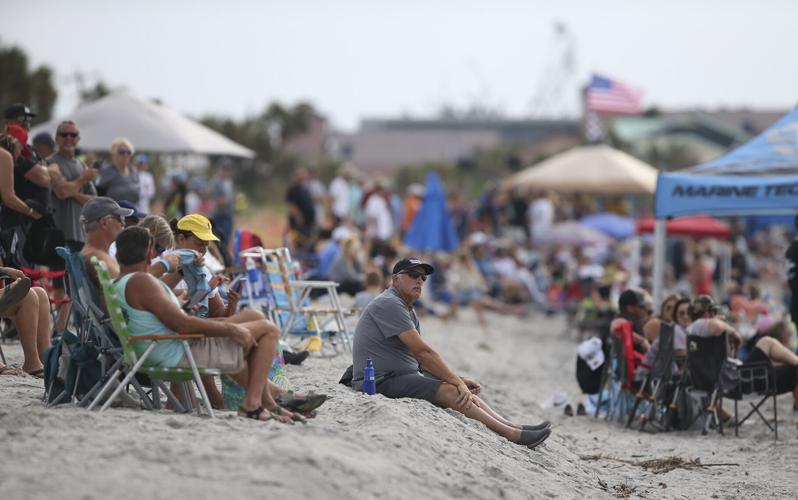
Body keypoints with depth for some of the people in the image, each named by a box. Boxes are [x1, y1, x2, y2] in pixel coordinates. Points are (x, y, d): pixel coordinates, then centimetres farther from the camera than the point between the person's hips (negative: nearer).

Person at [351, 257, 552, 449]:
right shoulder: (389, 304, -14)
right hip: (381, 381, -11)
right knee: (450, 391, -23)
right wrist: (457, 381, -18)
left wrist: (458, 380, 2)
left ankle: (511, 426, -1)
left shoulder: (407, 309, 19)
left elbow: (423, 360, 15)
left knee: (464, 391, 6)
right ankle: (511, 434, -25)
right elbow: (422, 351, -19)